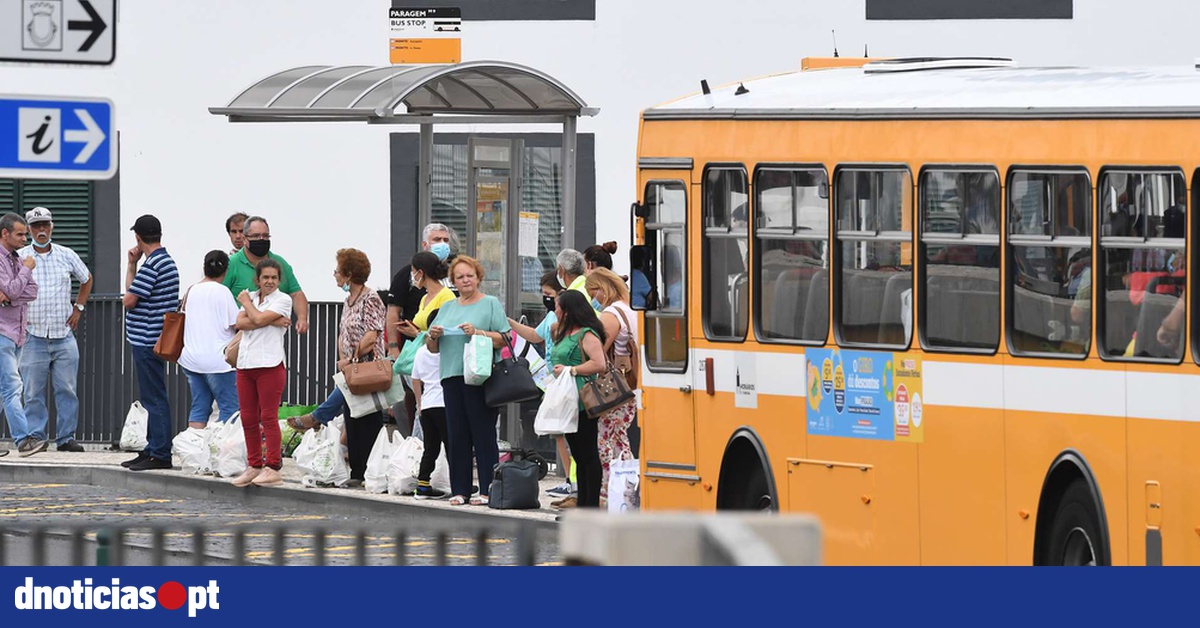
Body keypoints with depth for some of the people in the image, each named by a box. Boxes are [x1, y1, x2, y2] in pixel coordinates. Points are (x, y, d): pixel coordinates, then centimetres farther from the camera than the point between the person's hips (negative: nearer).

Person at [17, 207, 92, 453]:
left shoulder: (67, 256, 8)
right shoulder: (19, 257, 1)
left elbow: (87, 279, 25)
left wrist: (78, 308, 15)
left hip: (64, 335, 2)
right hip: (33, 337, -2)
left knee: (67, 389, 1)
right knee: (33, 391, -2)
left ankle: (66, 437, 6)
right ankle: (34, 436, 3)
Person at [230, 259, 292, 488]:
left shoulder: (283, 299, -1)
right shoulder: (250, 297, 16)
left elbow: (258, 318, -13)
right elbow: (239, 323, 0)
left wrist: (246, 303, 4)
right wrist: (270, 321, -9)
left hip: (270, 364, -6)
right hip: (246, 364, 6)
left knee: (268, 417, -8)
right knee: (248, 418, 7)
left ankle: (273, 468, -7)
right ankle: (254, 466, 15)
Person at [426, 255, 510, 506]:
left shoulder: (491, 304, 4)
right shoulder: (447, 308, 20)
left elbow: (503, 339, -5)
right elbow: (433, 349, 21)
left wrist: (477, 332, -16)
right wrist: (433, 336, 0)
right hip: (452, 376, 5)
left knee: (483, 434, -6)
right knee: (457, 435, 4)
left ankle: (487, 490, -5)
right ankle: (459, 490, 7)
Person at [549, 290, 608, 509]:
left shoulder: (587, 335, -12)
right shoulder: (565, 334, 18)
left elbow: (599, 364, -22)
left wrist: (570, 370, -18)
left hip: (583, 404, -10)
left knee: (588, 454, -6)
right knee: (578, 454, 13)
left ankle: (592, 503, -5)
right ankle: (582, 502, 17)